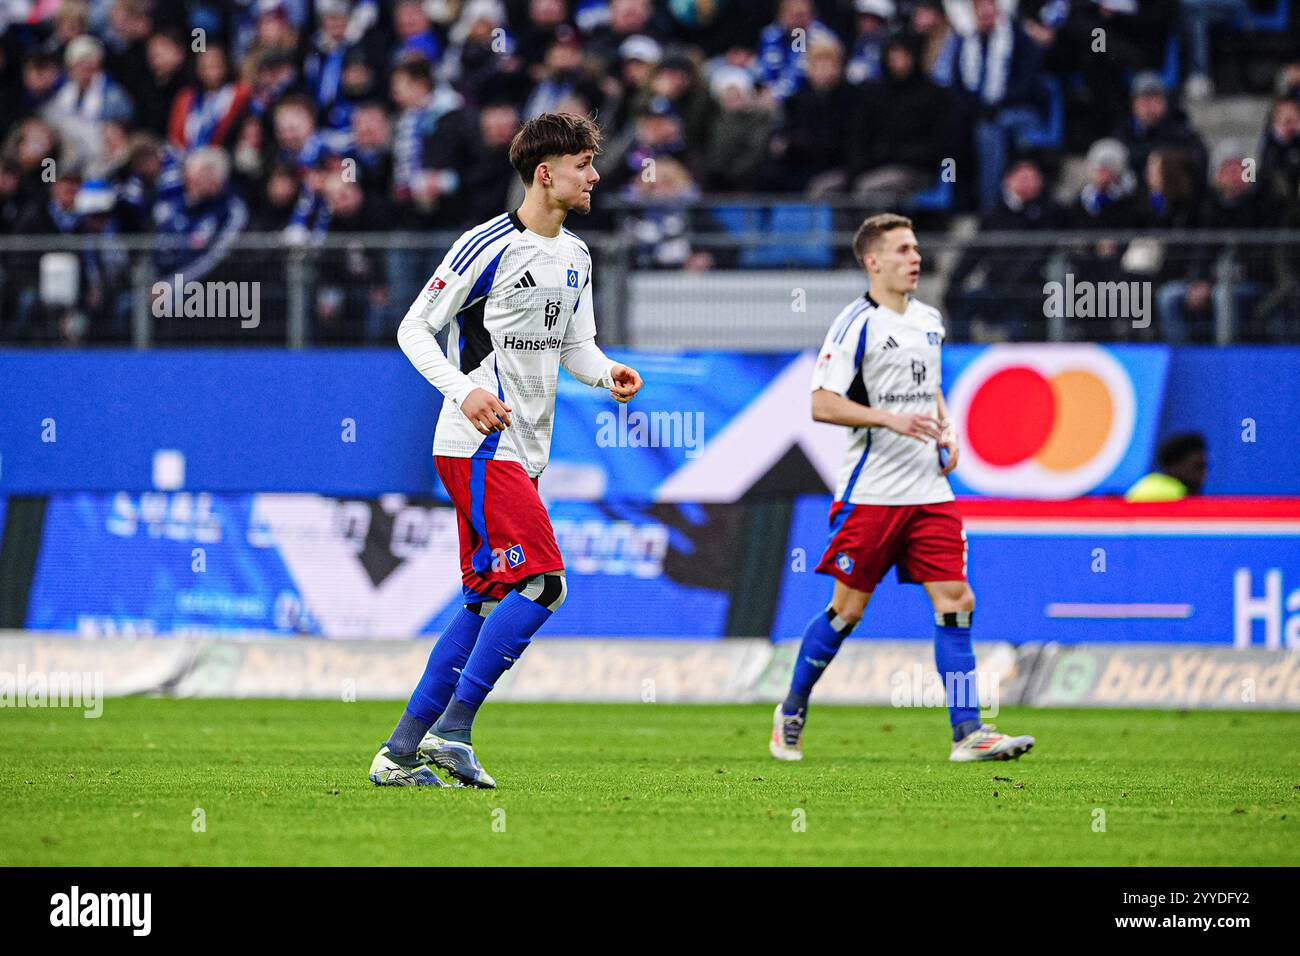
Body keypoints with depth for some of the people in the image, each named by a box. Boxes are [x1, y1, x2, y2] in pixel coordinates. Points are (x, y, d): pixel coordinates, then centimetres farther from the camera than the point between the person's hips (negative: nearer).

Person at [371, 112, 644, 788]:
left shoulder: (575, 256, 14)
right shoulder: (487, 246, -11)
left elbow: (575, 345, 21)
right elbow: (414, 328, -7)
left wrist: (607, 373, -2)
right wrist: (464, 390, -21)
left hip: (522, 453, 9)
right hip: (478, 446, -9)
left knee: (488, 602, 7)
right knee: (542, 583, -18)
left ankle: (402, 752, 10)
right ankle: (452, 731, -15)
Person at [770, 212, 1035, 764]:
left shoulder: (929, 321, 13)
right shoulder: (857, 325, -10)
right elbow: (822, 404, -15)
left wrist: (946, 431, 9)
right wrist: (890, 418, -23)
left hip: (930, 491, 6)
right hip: (871, 490, -6)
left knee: (956, 602, -5)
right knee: (847, 609, 2)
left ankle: (967, 733, -6)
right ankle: (791, 713, 21)